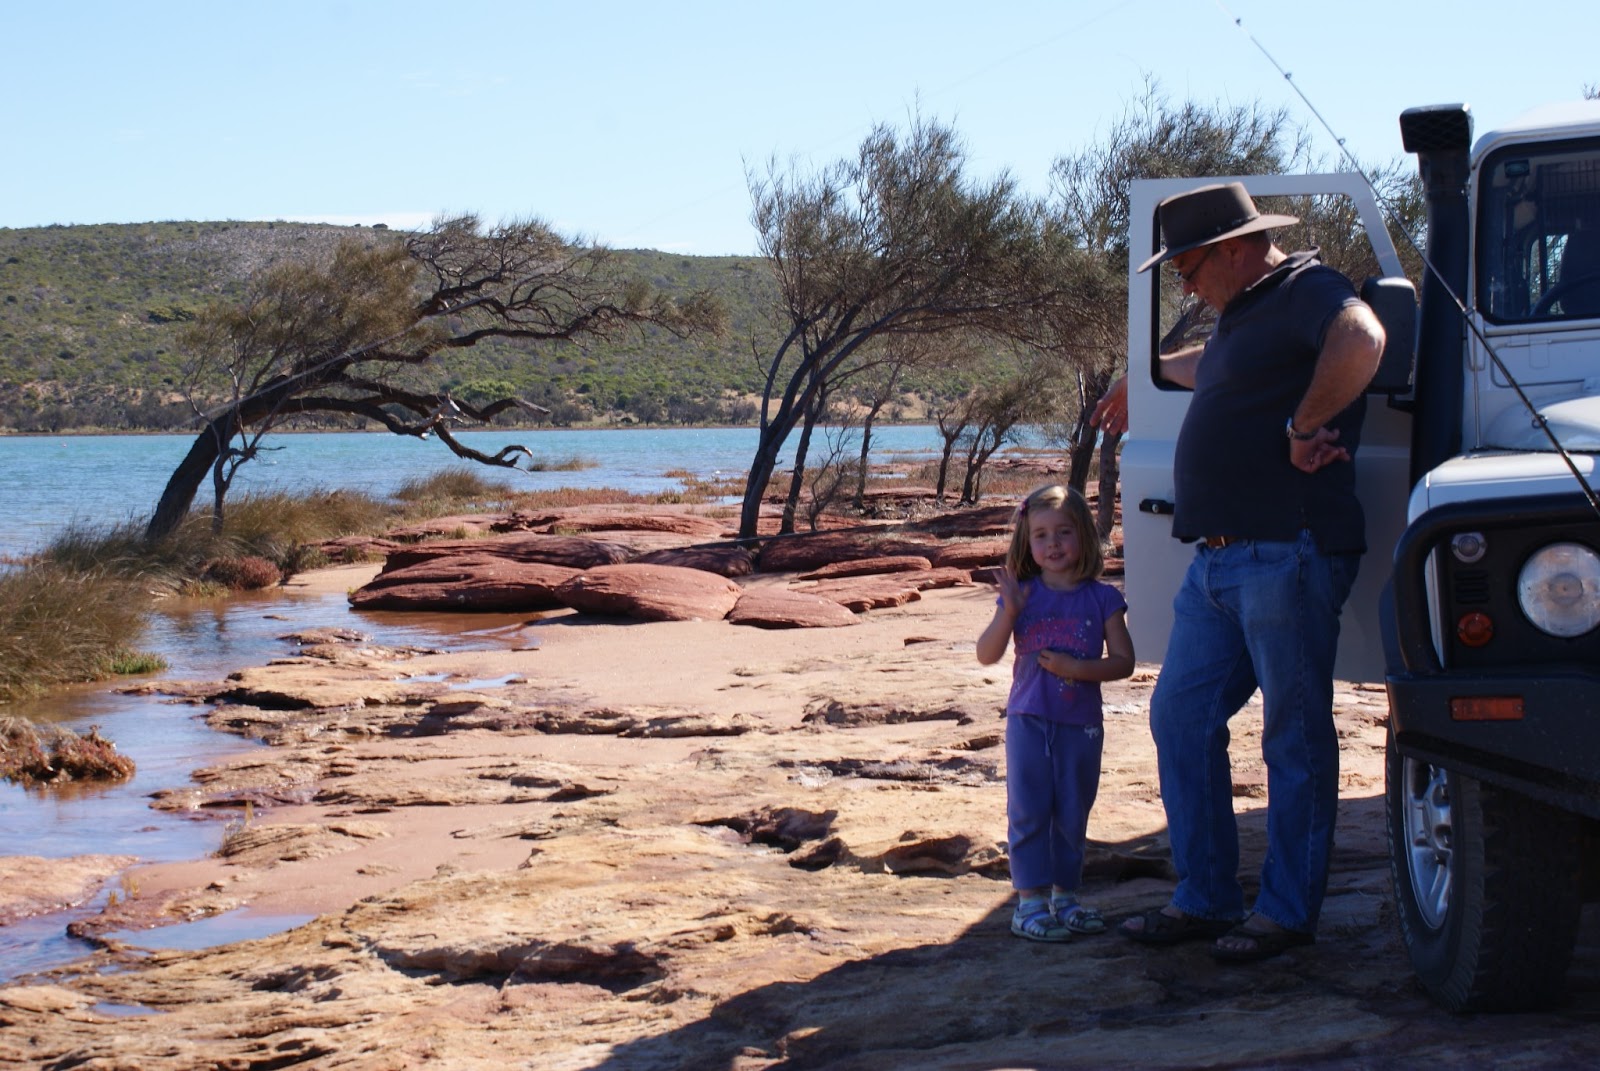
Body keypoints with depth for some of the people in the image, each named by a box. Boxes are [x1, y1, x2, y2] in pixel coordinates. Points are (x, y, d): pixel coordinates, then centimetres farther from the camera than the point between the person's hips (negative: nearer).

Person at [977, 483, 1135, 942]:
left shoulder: (1101, 598, -1)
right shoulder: (1022, 594, 0)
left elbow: (1123, 661, -3)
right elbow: (986, 655, -5)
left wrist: (1077, 668, -17)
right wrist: (1008, 612, -19)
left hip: (1080, 723, 1)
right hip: (1029, 720, -1)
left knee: (1072, 813, 10)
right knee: (1029, 811, -1)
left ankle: (1065, 895, 23)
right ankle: (1030, 900, 3)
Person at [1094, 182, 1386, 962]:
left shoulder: (1305, 290, -8)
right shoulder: (1241, 311, 22)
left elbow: (1361, 339, -32)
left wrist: (1306, 426, -24)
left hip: (1288, 556, -10)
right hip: (1217, 560, 10)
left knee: (1295, 739, 0)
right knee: (1180, 717, 9)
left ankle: (1286, 912, 7)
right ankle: (1205, 898, 17)